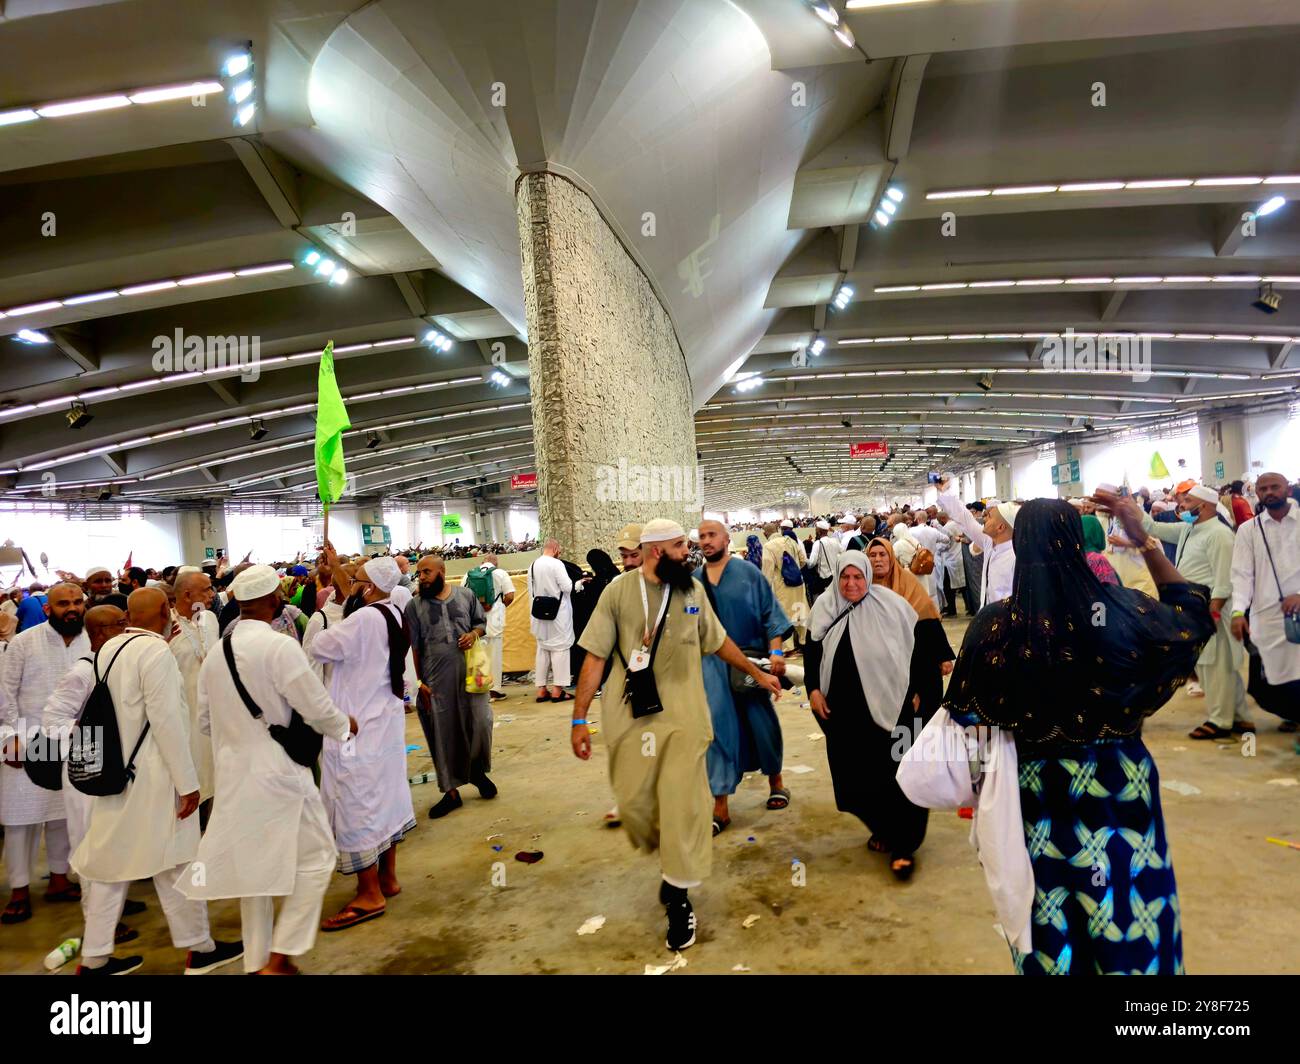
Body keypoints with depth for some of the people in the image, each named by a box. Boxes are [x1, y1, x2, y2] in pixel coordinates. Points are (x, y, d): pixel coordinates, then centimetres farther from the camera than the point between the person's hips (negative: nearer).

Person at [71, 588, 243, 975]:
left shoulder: (108, 648, 6)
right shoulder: (155, 651, -18)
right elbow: (166, 719, -19)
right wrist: (188, 781, -16)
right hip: (150, 774, -8)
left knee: (112, 860, 14)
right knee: (173, 861, 4)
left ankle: (94, 957, 23)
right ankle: (199, 948, 17)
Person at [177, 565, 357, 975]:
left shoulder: (216, 653, 3)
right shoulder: (280, 647, -19)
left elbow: (205, 719, 11)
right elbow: (318, 710, -16)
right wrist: (345, 725, 4)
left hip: (234, 775, 7)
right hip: (279, 773, -7)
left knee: (253, 865, 18)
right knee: (315, 858, 7)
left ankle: (256, 962, 28)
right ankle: (279, 958, 7)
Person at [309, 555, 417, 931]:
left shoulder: (364, 619, -24)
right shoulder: (393, 614, 4)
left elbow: (318, 648, -16)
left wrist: (329, 619, 0)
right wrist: (337, 568, 23)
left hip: (358, 728, -9)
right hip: (385, 722, 9)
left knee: (357, 805, -1)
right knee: (384, 797, 17)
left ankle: (370, 894, 7)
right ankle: (388, 876, 28)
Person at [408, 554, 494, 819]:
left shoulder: (466, 595, 2)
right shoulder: (414, 606, 0)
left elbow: (482, 621, 14)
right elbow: (414, 648, 1)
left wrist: (474, 633, -9)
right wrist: (419, 682, -2)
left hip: (469, 673, 1)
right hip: (436, 680, 0)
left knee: (480, 722, 1)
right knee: (443, 734, 6)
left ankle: (477, 770, 30)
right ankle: (451, 792, 18)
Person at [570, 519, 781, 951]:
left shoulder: (693, 590, 4)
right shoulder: (619, 590, -6)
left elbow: (718, 641, 18)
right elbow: (595, 657, -5)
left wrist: (757, 673, 24)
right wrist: (579, 719, -7)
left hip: (684, 716, 1)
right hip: (631, 716, -1)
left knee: (682, 804, 0)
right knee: (634, 805, 5)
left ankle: (678, 896, 19)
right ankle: (675, 861, 37)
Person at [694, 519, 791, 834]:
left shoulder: (748, 573, 0)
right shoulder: (693, 581, 7)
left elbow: (770, 613, -3)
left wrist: (775, 651, -12)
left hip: (750, 658, -1)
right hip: (712, 663, 2)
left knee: (761, 722, 9)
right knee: (718, 725, -1)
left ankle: (775, 780, 35)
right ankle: (720, 806, 6)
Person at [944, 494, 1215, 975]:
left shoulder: (995, 623, -17)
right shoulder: (1118, 608, -17)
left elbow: (967, 715, -8)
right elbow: (1193, 616, 5)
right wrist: (1144, 540, 0)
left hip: (1036, 787, 1)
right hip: (1117, 781, 0)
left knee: (1049, 912, 18)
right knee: (1127, 899, 19)